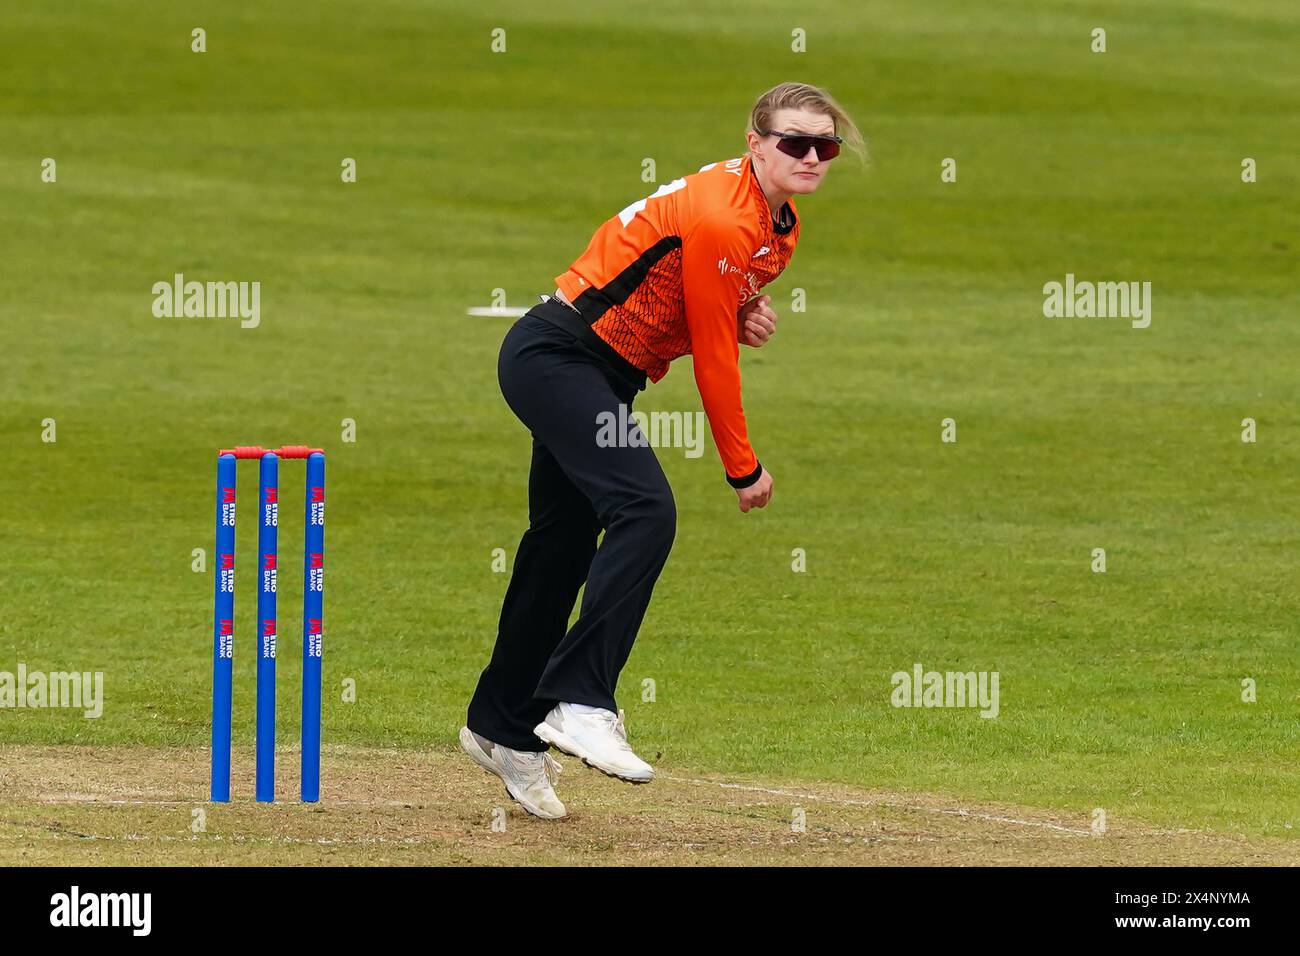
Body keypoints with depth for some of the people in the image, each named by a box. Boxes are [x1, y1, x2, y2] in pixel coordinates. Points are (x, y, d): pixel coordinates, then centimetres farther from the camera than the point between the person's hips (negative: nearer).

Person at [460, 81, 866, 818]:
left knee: (565, 550, 15)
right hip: (555, 359, -10)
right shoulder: (722, 218, -23)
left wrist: (747, 314, -5)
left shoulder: (781, 227, 6)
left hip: (603, 375, 10)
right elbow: (712, 356, -18)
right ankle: (580, 703, -31)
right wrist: (744, 469, -10)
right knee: (645, 509, -27)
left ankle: (503, 728, 28)